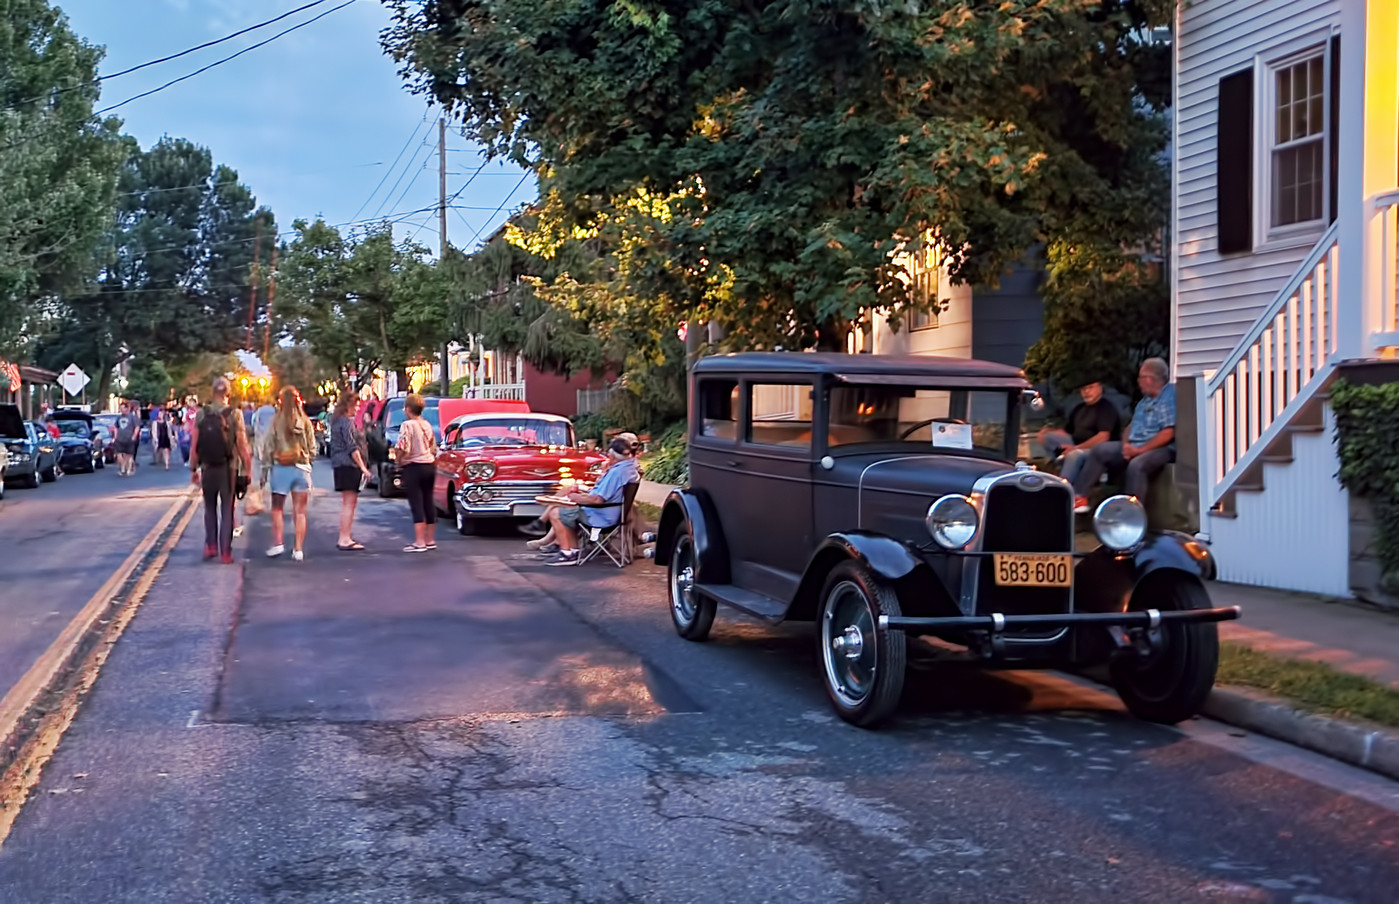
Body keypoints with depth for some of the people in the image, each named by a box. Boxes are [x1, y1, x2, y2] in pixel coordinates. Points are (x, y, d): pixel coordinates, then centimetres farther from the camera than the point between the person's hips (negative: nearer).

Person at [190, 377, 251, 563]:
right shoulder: (234, 415, -9)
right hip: (228, 468, -1)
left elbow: (194, 445, -3)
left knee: (210, 508, 18)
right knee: (227, 510, 6)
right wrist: (247, 469, -2)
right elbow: (242, 445, -10)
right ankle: (225, 552, 4)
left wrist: (193, 469, 6)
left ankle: (210, 546, 15)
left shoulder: (201, 414, -4)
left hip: (208, 468, 1)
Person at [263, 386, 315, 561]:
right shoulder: (305, 422, -2)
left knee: (277, 508, 12)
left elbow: (268, 446, -5)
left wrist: (266, 467, 2)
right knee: (300, 512, 6)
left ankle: (278, 543, 2)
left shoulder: (277, 421, -8)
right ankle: (298, 549, 5)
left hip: (281, 468, -2)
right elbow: (312, 448, 4)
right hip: (302, 469, 2)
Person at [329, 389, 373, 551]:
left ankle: (345, 536, 21)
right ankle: (344, 540, -11)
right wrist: (363, 467, -17)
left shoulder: (336, 421, 17)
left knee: (347, 502, 16)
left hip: (339, 465, 10)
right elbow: (352, 447, -18)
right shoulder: (346, 422, -13)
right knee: (349, 502, -9)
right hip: (349, 465, -10)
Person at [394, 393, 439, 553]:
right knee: (428, 502, 12)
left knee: (416, 504, -5)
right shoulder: (427, 425, 10)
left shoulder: (408, 425, -13)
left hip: (413, 467, -7)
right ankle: (430, 539, 18)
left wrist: (398, 461, -6)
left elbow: (402, 448, -22)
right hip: (430, 466, 7)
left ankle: (419, 542, -7)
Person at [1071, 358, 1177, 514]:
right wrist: (1127, 444, -1)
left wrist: (1140, 450, -20)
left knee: (1136, 465, -38)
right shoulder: (1146, 400, 19)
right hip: (1135, 447, 9)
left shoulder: (1171, 395, -10)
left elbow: (1168, 433, -19)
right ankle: (1078, 496, -4)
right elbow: (1133, 426, 22)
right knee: (1099, 450, 1)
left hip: (1161, 449, -9)